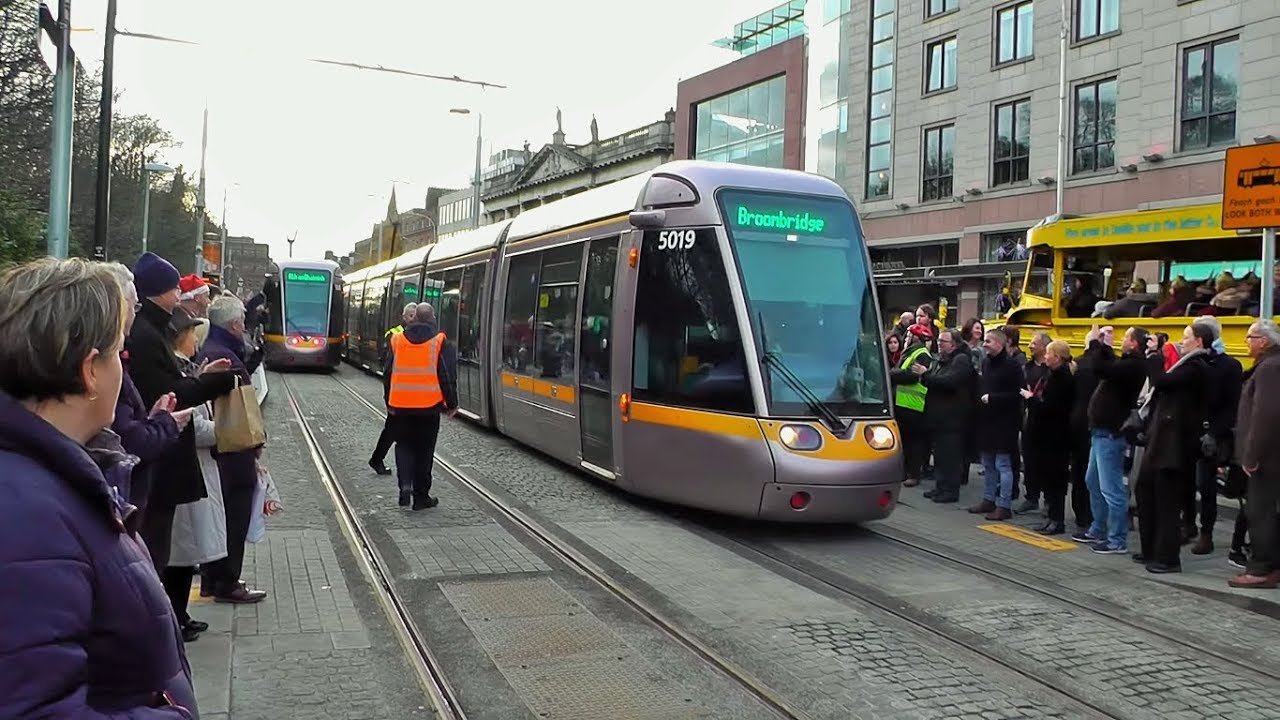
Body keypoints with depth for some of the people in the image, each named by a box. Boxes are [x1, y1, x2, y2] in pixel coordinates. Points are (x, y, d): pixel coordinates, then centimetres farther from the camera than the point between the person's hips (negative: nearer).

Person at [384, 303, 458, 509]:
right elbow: (448, 376, -5)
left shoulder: (397, 340, 4)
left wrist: (389, 403, 18)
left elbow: (388, 373, 9)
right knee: (424, 450, 7)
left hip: (401, 405, 2)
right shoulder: (440, 342, -4)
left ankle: (405, 485, -4)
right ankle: (421, 496, 13)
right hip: (428, 406, -2)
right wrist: (451, 404, 5)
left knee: (404, 445, 16)